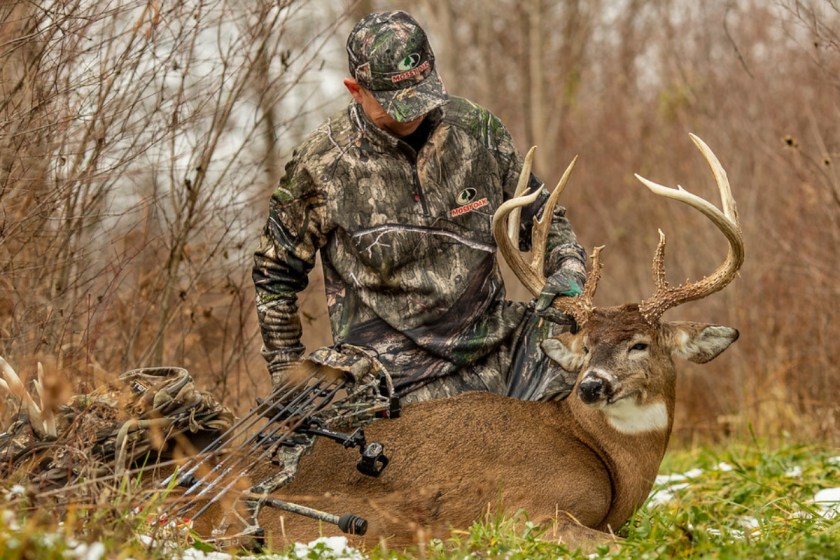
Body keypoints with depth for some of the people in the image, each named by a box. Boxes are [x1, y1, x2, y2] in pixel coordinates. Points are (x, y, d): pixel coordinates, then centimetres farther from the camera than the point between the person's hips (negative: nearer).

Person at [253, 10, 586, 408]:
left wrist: (567, 270, -2)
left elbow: (540, 217, 18)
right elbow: (275, 273, 10)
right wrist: (285, 369, 10)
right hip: (397, 367, -4)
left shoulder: (477, 131, 5)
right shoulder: (321, 164, -3)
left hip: (493, 339, 4)